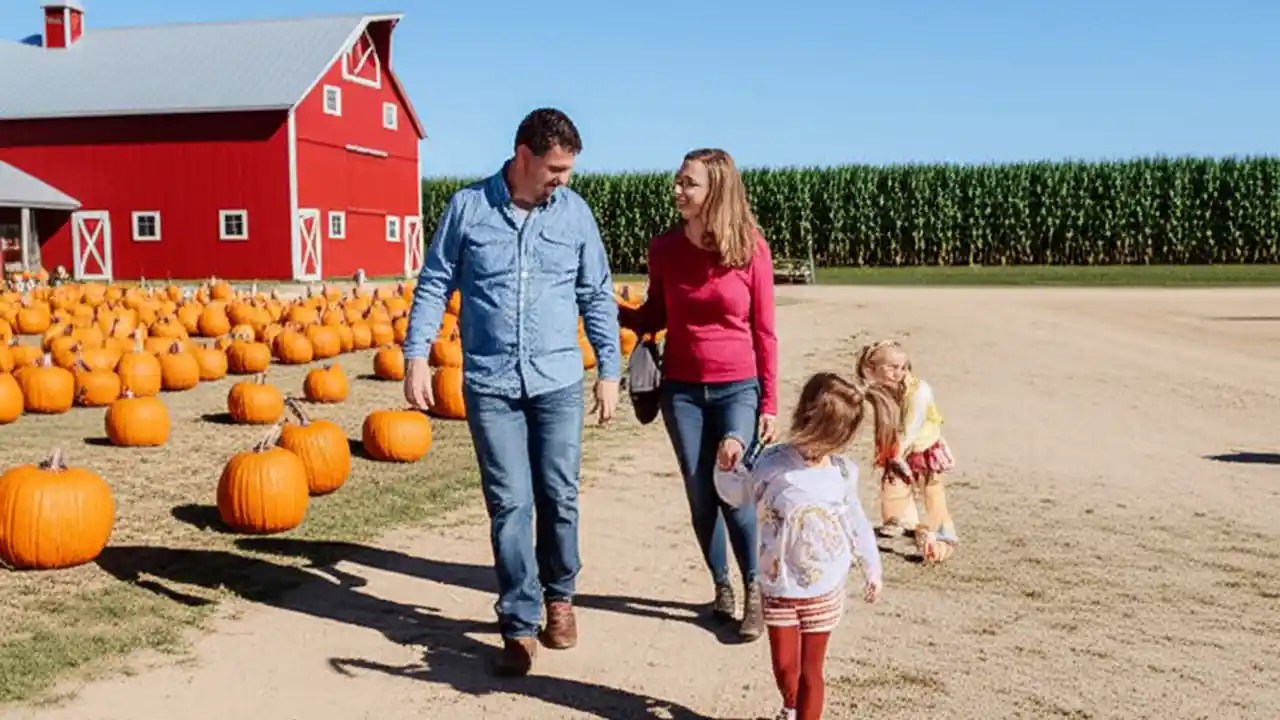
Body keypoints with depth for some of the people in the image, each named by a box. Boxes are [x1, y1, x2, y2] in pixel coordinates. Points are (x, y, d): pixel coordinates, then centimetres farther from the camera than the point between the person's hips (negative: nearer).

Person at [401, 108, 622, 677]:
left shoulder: (574, 212, 3)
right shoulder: (467, 207, 0)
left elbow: (597, 296, 8)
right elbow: (434, 284, 4)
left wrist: (610, 371, 5)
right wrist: (416, 355, -4)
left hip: (558, 382, 1)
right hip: (489, 383, -1)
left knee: (559, 497, 6)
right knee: (510, 504, 1)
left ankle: (559, 596, 31)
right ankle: (520, 624, 13)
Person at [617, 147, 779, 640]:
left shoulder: (751, 249, -8)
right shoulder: (664, 248, -1)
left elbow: (764, 332, -3)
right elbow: (654, 318, 8)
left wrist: (769, 404, -3)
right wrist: (612, 309, -12)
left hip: (737, 389, -2)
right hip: (681, 388, 3)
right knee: (700, 495, 6)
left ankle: (755, 593, 10)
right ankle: (722, 587, 25)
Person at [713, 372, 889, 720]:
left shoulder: (843, 473, -8)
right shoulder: (773, 463, -13)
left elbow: (855, 522, 7)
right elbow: (738, 495, 2)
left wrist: (872, 567, 14)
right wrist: (727, 467, -17)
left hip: (824, 591, 0)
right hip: (779, 587, 0)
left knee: (811, 669, 7)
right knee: (784, 666, 11)